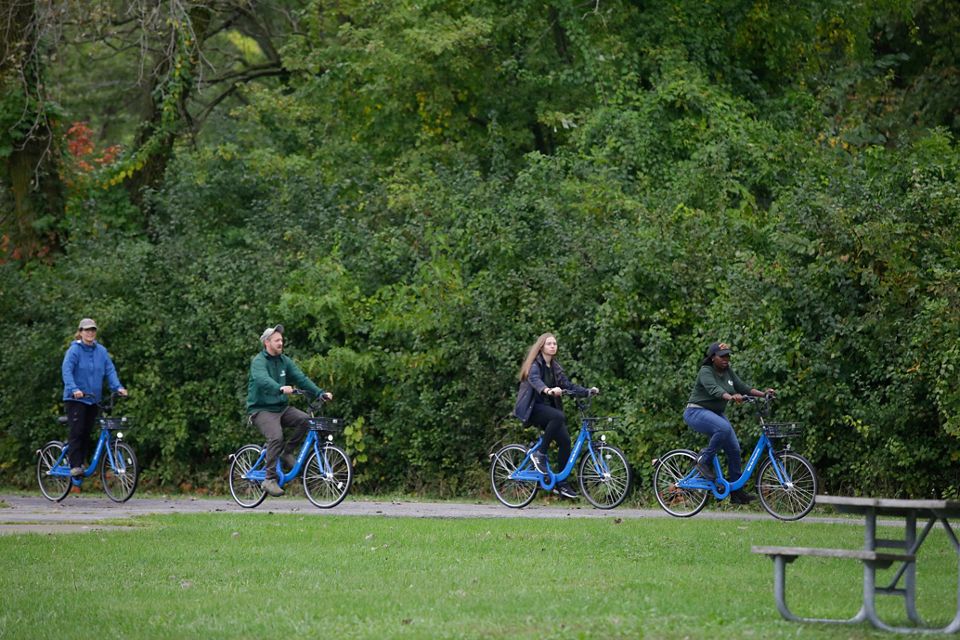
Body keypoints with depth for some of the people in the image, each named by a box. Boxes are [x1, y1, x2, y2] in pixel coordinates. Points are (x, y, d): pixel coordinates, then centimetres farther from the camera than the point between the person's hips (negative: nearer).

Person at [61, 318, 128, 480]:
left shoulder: (101, 351, 7)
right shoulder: (74, 350, -8)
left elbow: (110, 370, 3)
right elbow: (66, 370, -18)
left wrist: (118, 387, -14)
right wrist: (74, 389, -33)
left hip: (93, 399, 5)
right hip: (75, 399, -5)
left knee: (87, 433, 5)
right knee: (77, 432, -10)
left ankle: (81, 462, 15)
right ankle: (75, 466, -9)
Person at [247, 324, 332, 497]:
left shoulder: (285, 361, 10)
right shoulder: (259, 361, -11)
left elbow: (301, 378, 1)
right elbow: (263, 380, -32)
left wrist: (320, 392, -14)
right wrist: (281, 388, -51)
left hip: (281, 407, 6)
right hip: (261, 409, -6)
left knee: (305, 420, -19)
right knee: (276, 437, -30)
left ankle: (287, 452, 0)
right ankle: (270, 479, -21)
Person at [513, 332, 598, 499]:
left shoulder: (554, 367, 15)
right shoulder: (535, 364, -8)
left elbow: (568, 385, 9)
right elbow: (534, 379, -29)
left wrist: (588, 391, -6)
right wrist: (547, 390, -50)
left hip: (547, 408, 7)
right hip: (532, 408, -7)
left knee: (565, 440, -9)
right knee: (559, 417, -35)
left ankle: (562, 484, -1)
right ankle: (540, 453, -21)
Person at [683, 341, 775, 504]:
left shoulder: (727, 371, 7)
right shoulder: (706, 372, -17)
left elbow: (742, 387, 5)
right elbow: (714, 389, -35)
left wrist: (762, 393, -10)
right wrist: (731, 397, -54)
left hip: (716, 414, 9)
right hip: (697, 412, -9)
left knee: (734, 448, -2)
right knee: (724, 428, -36)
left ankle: (736, 492, 3)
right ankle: (704, 461, -17)